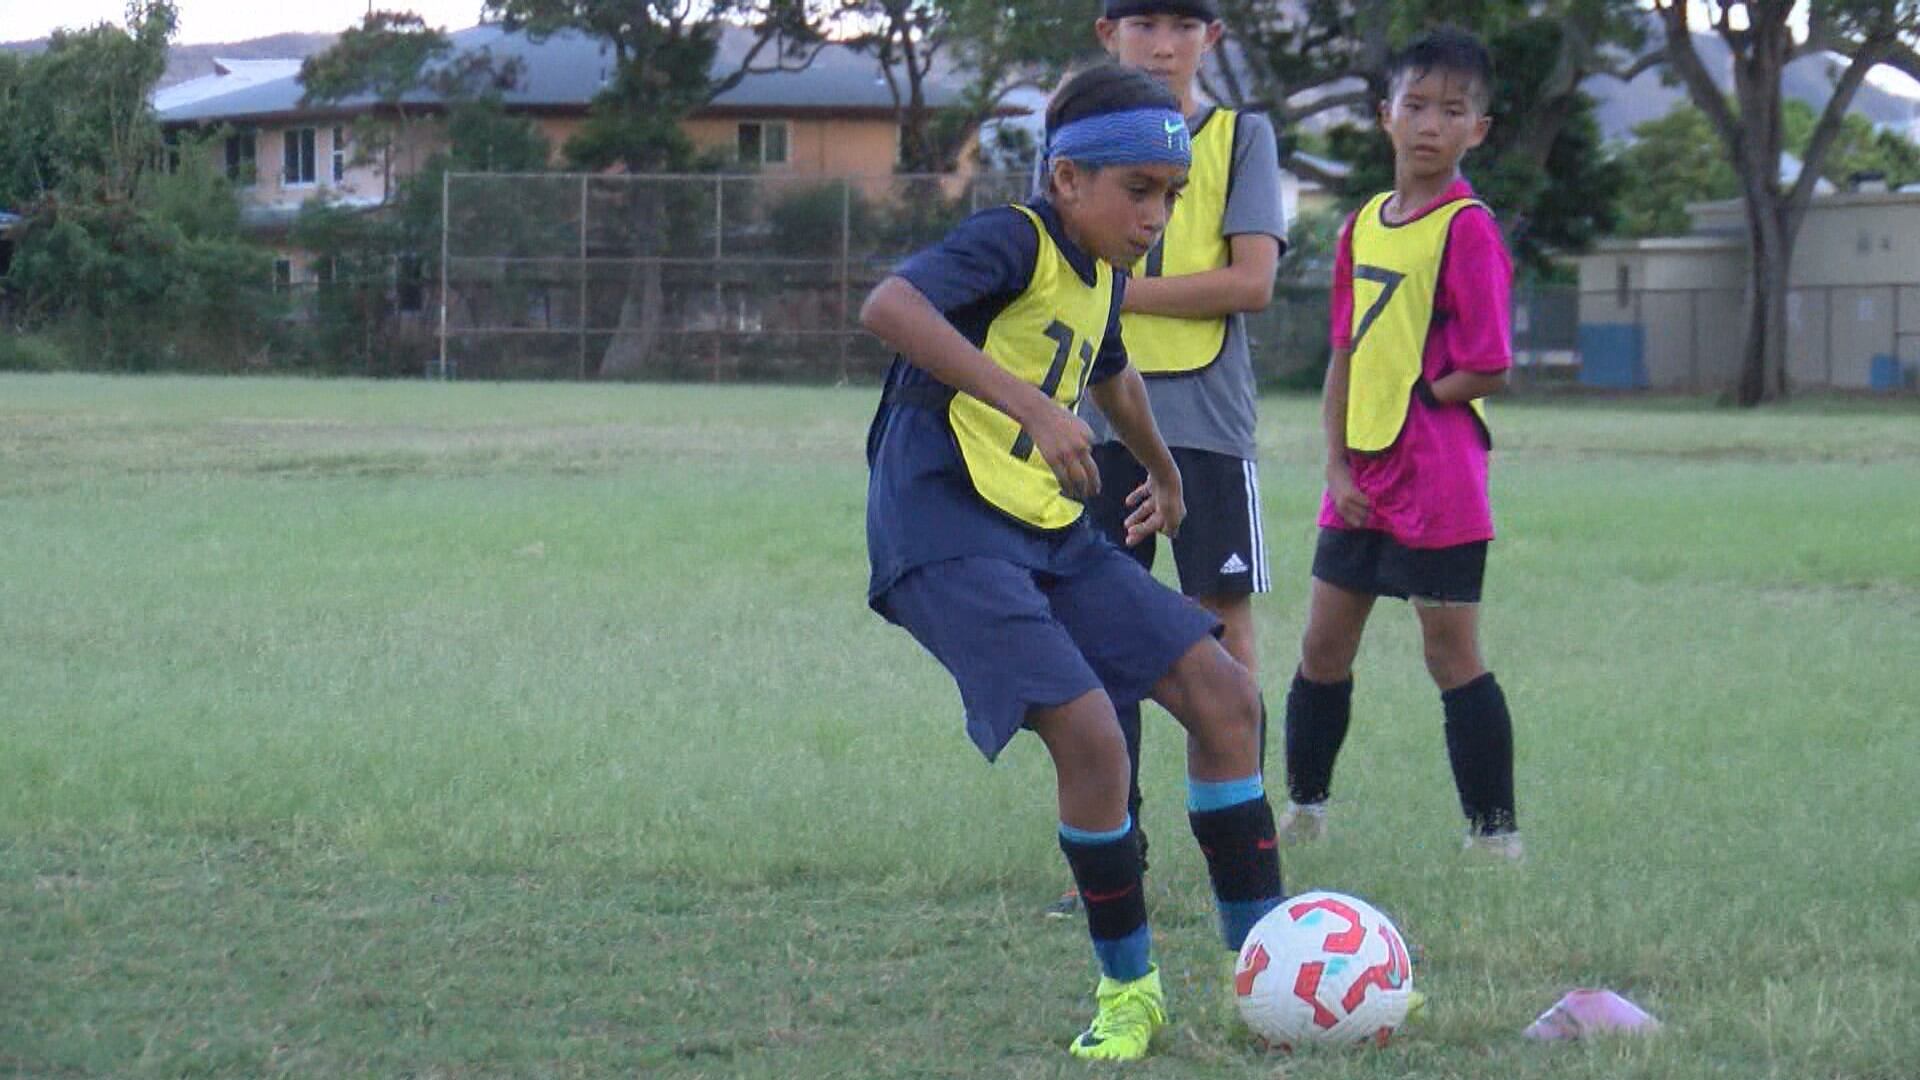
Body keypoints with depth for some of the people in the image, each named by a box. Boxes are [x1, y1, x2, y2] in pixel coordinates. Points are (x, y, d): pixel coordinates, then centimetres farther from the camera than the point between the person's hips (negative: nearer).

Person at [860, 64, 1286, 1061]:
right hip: (946, 530, -9)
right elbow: (889, 306, -34)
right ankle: (1128, 988, -3)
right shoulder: (1013, 243, -14)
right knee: (1090, 735, -23)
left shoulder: (1102, 278, 14)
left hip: (1050, 531, 9)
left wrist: (1162, 468, 55)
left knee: (1224, 696, 3)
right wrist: (1029, 402, -40)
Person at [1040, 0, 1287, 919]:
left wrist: (1118, 292, -11)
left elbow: (1252, 282, -7)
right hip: (1100, 421, 2)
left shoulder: (1241, 138, 4)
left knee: (1225, 629, -2)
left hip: (1208, 423, -2)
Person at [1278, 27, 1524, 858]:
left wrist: (1409, 397, -7)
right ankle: (1303, 808, 27)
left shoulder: (1468, 230, -12)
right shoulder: (1363, 226, 10)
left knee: (1451, 655, -3)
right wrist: (1338, 462, 3)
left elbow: (1487, 370, -15)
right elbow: (1347, 357, 12)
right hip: (1362, 478, 7)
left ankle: (1495, 832, 4)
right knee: (1323, 646, 13)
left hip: (1438, 479, -7)